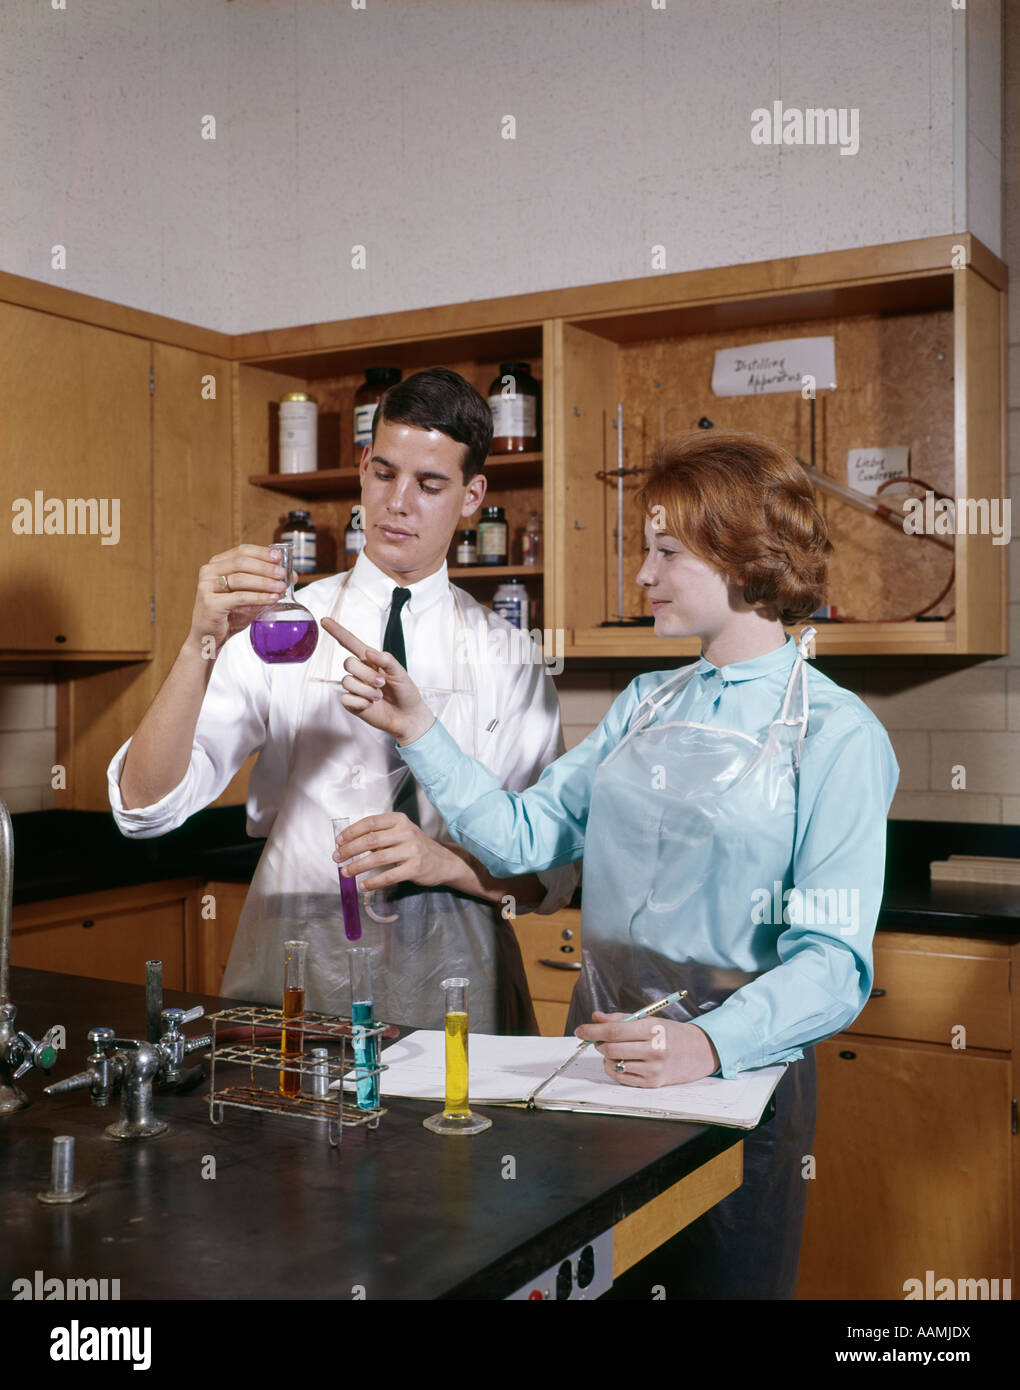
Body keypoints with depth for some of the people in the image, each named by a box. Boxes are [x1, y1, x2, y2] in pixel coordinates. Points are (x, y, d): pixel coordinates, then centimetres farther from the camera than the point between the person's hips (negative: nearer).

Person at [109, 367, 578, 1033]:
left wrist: (443, 860, -16)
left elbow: (553, 873, 3)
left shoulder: (510, 657, 6)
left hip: (453, 978, 0)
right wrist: (203, 646, -22)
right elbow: (143, 804, -8)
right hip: (295, 964, 0)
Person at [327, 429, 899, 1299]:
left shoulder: (837, 734, -12)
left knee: (714, 1282, 12)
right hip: (598, 1051, 6)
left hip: (735, 1069, -5)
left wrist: (710, 1045, -35)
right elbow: (526, 836, 1)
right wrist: (417, 731, -6)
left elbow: (832, 964, -20)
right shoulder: (647, 704, 8)